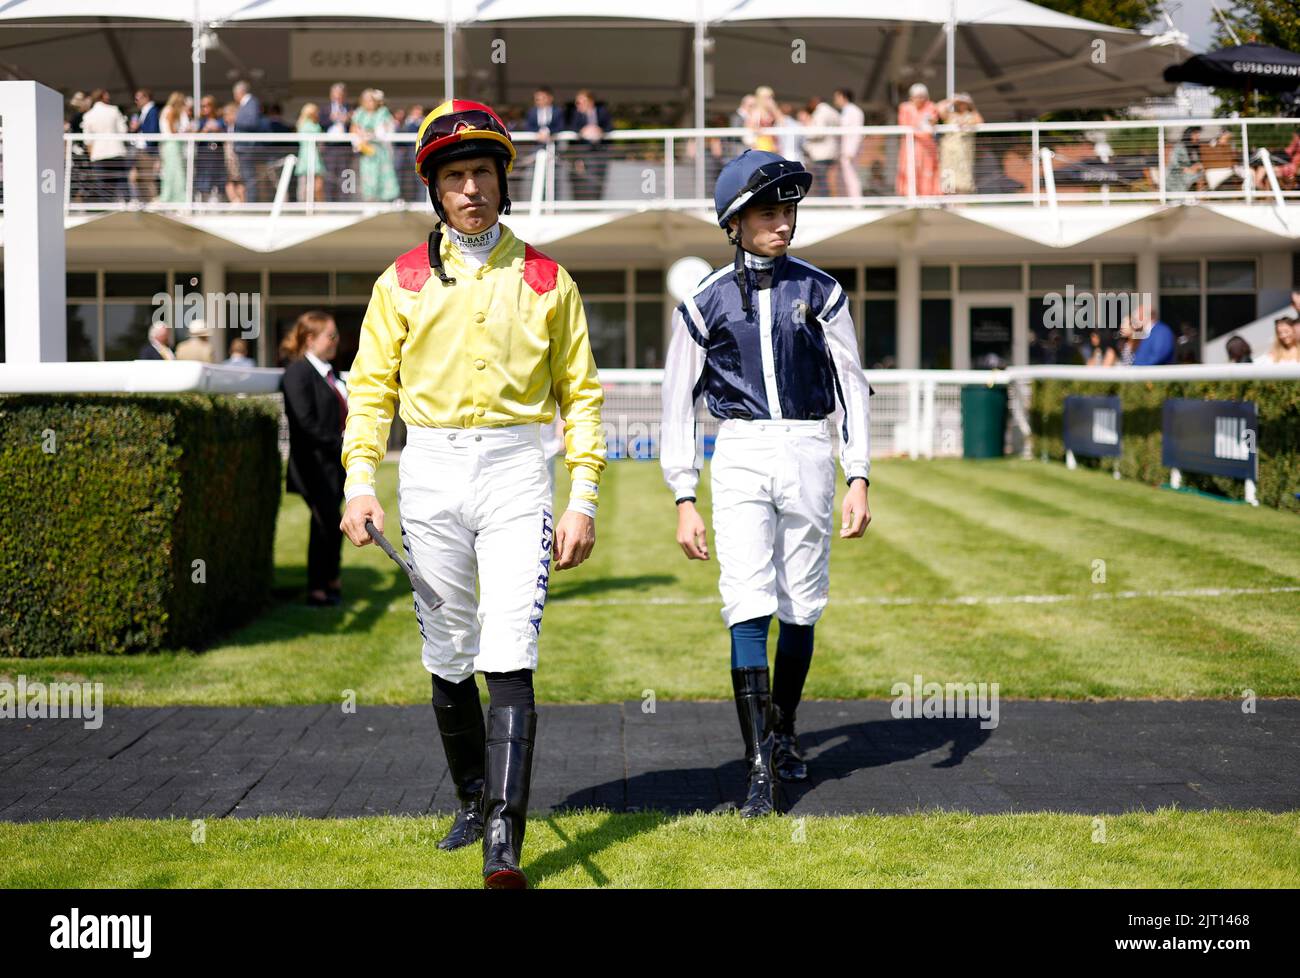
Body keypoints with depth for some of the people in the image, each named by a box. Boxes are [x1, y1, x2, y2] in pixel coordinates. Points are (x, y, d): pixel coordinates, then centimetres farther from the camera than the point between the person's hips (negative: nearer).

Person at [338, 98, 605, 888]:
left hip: (515, 471, -2)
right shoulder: (403, 281, 7)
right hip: (429, 474, 2)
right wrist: (360, 485, -7)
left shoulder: (547, 281, 6)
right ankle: (475, 800, 28)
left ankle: (506, 844, -15)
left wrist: (584, 502, 0)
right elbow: (372, 387, 6)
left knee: (509, 657, -12)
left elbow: (581, 393, 7)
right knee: (449, 657, 9)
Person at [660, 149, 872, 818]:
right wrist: (684, 500, 0)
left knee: (800, 609, 7)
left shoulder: (820, 292, 5)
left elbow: (852, 389, 5)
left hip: (808, 452, 1)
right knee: (749, 608, -11)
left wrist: (859, 480, -4)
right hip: (739, 456, -1)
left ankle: (784, 733, 28)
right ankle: (759, 767, -11)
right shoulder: (705, 302, 3)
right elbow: (678, 404, 6)